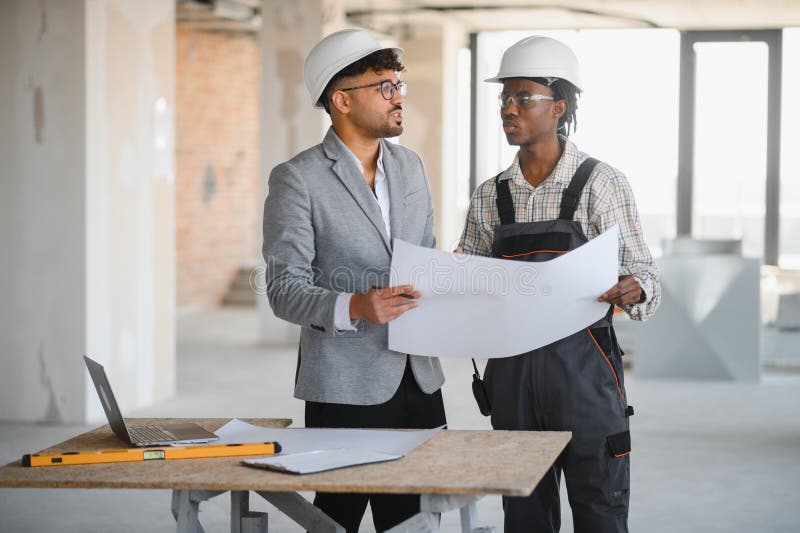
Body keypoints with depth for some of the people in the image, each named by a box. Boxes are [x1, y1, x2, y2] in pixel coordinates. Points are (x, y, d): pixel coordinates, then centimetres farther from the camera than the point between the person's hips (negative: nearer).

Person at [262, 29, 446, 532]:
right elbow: (285, 289, -11)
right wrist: (354, 307, -27)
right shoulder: (298, 179, -7)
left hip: (418, 380, 6)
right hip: (345, 388, -5)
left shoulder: (411, 166, 13)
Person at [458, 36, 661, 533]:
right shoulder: (490, 196, 9)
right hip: (511, 372, 4)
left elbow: (648, 280, -5)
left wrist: (633, 290, -27)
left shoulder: (601, 183, -4)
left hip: (583, 369, -4)